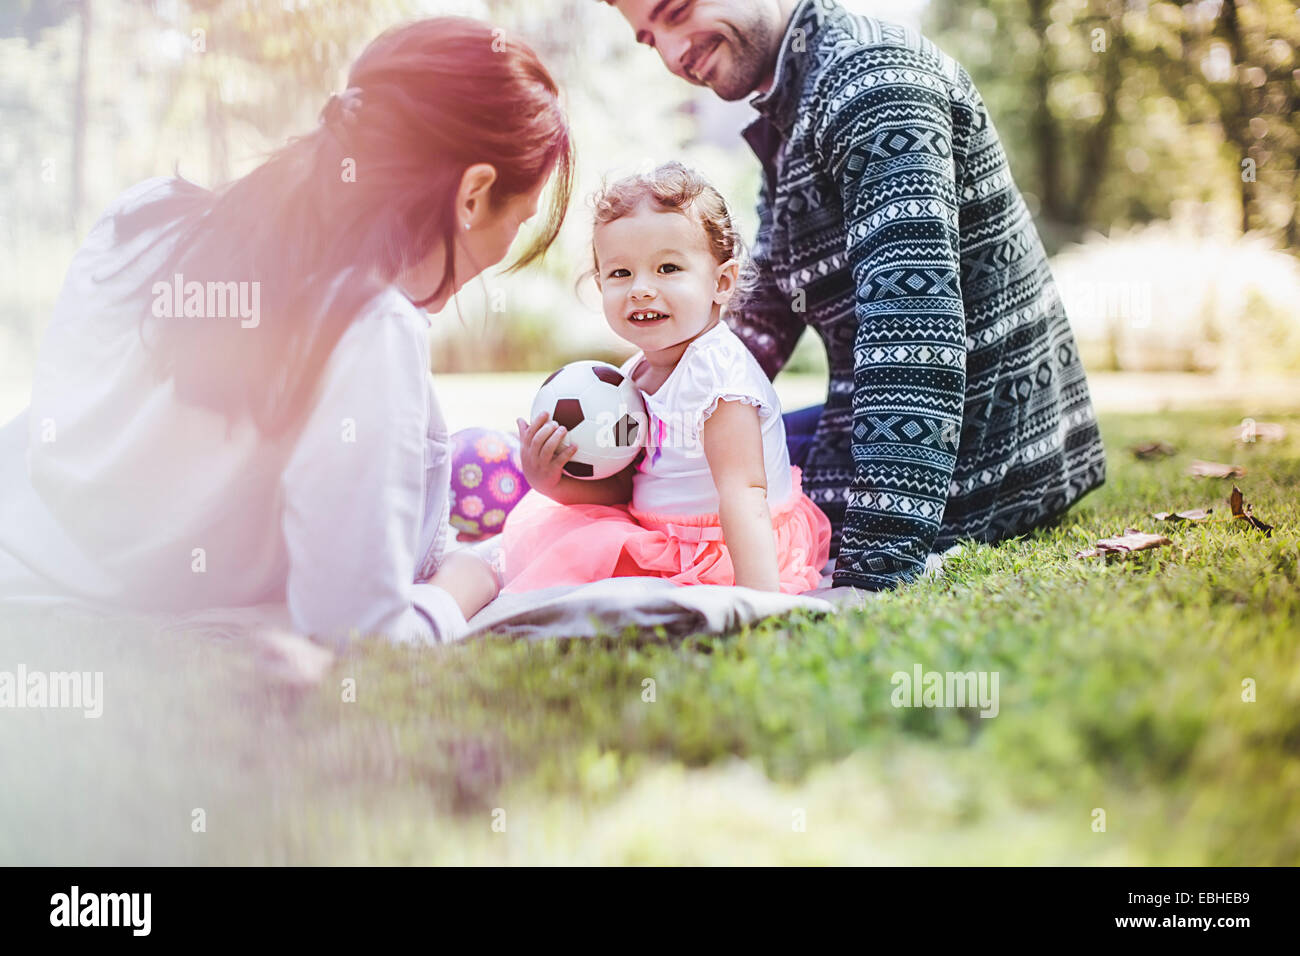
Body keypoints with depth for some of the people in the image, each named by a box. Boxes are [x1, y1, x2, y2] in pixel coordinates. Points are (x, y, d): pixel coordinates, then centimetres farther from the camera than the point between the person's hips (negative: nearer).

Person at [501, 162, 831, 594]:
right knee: (540, 521, 12)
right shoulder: (633, 375, 3)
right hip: (659, 534, 9)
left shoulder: (717, 370, -23)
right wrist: (553, 483, -15)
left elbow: (743, 493, -32)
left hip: (727, 555, -9)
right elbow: (621, 488, 5)